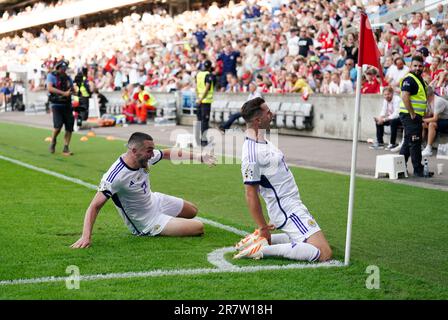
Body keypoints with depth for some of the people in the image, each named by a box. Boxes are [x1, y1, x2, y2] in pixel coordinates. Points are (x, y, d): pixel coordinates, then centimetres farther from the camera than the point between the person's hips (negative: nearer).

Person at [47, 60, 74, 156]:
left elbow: (72, 90, 18)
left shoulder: (68, 78, 13)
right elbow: (50, 88, -16)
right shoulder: (51, 76, -1)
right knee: (58, 125, -18)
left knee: (69, 128, -2)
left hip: (67, 105, 5)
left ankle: (66, 149, 7)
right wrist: (64, 93, -23)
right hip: (56, 104, -5)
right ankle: (53, 141, 11)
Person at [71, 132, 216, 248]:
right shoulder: (116, 175, -37)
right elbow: (95, 206, -36)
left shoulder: (147, 157, -16)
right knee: (198, 227, -10)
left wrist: (200, 157, 8)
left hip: (155, 200, 8)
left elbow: (168, 153, 4)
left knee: (192, 211, 24)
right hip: (145, 222, -8)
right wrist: (86, 237, -45)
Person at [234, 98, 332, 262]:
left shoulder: (264, 141, 9)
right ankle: (264, 249, -15)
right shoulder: (252, 154, -23)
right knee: (324, 253, -16)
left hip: (294, 204, 10)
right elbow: (251, 194, -20)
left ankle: (263, 240, 15)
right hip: (289, 211, -10)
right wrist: (263, 228, -14)